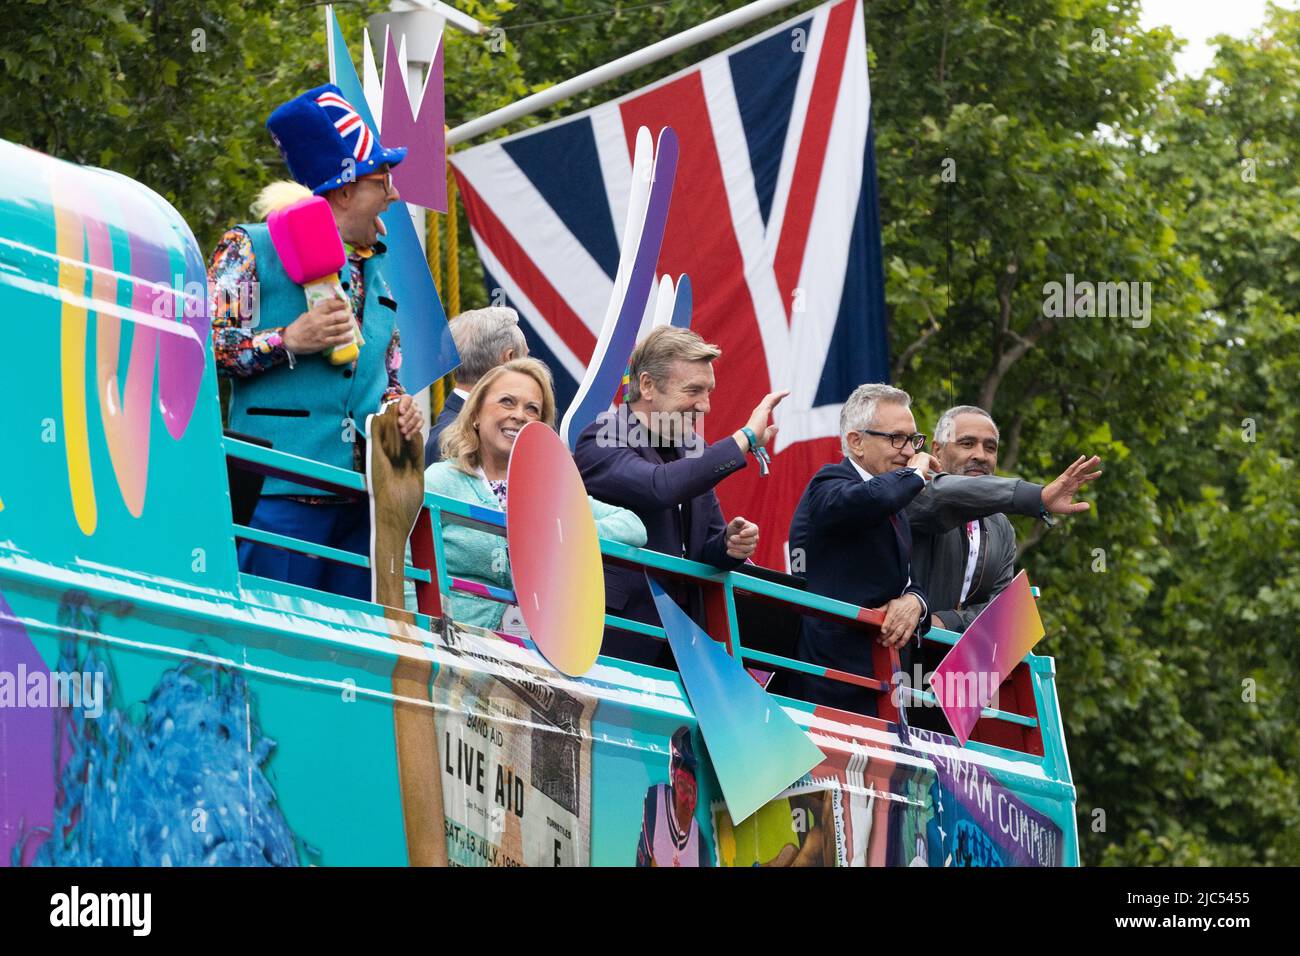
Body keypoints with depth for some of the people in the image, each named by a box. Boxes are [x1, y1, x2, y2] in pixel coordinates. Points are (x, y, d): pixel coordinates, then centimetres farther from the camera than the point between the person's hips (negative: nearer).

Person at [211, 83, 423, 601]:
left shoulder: (374, 272, 23)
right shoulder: (252, 249, 1)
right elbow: (198, 344, -8)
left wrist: (397, 404, 9)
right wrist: (288, 342, -17)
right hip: (280, 494, -7)